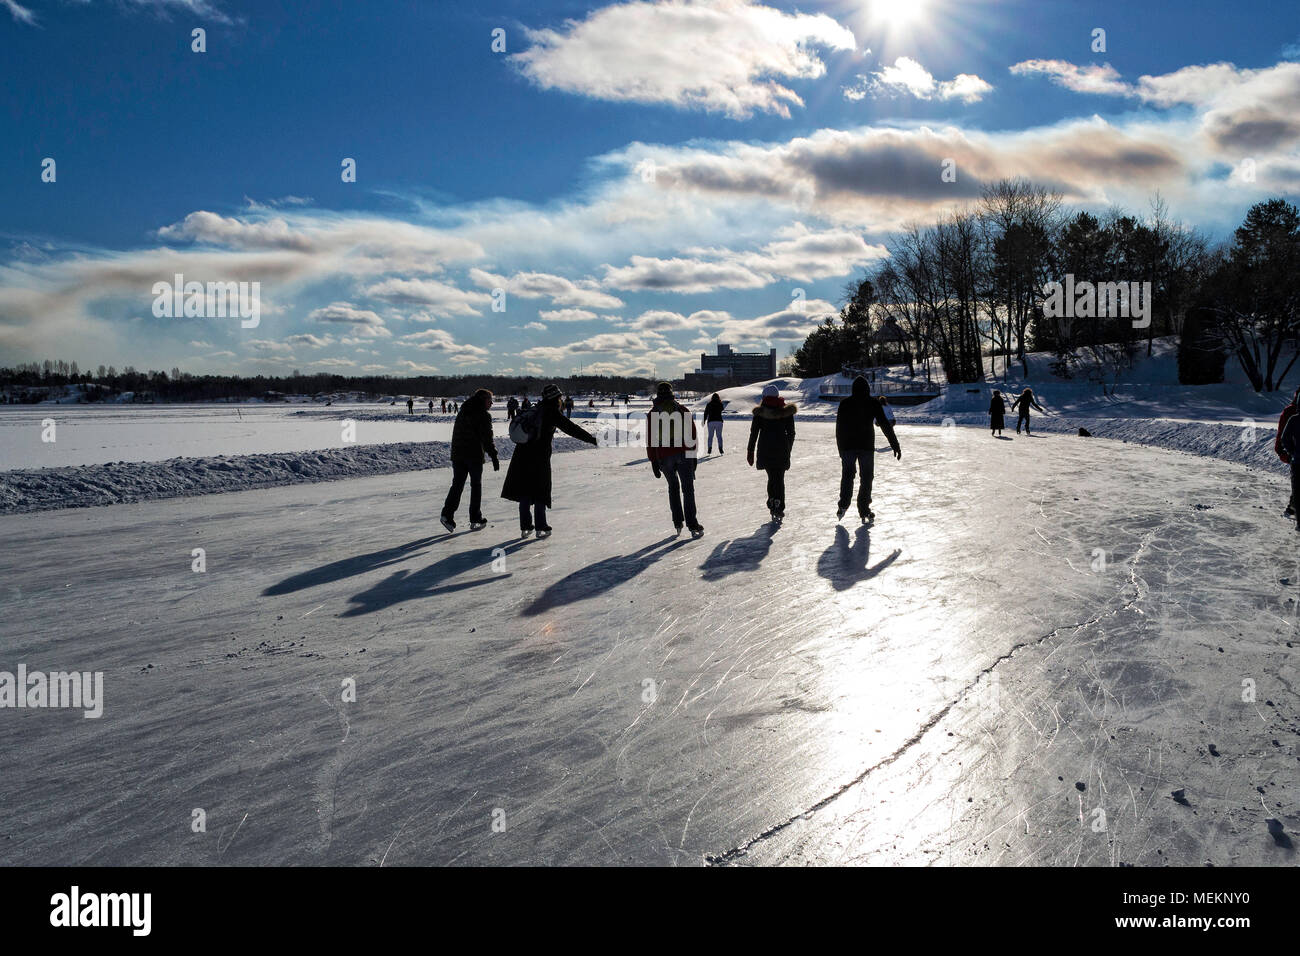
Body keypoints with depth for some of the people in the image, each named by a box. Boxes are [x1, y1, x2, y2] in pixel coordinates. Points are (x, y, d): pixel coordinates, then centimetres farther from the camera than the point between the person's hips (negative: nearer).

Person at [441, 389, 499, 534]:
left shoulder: (462, 413, 16)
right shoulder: (484, 415, -7)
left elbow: (456, 434, 19)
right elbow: (487, 438, -14)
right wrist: (493, 456, -11)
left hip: (457, 455, 6)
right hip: (475, 456, -6)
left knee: (457, 485, 6)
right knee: (476, 486, 5)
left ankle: (447, 514, -12)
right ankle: (475, 520, 9)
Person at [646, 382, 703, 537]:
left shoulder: (652, 414, 4)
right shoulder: (682, 409, 5)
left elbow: (650, 440, 3)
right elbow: (693, 434, 4)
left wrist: (653, 461, 6)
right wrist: (694, 455, 10)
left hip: (664, 456, 1)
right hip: (684, 454, -1)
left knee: (673, 487, 18)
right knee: (688, 489, 0)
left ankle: (678, 522, 14)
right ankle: (692, 525, -7)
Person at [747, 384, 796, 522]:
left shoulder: (760, 412, -3)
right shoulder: (786, 411, 2)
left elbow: (754, 433, -2)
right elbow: (791, 433, 5)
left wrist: (750, 452, 4)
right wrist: (788, 450, 16)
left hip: (765, 449, -1)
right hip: (782, 449, 1)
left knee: (771, 477, 13)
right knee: (780, 479, 8)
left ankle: (773, 505, 1)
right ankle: (779, 509, 1)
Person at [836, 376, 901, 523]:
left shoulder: (845, 403, 3)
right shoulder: (873, 403, -2)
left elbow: (839, 428, 5)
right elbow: (885, 425, -5)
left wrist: (841, 448, 13)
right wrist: (895, 445, -2)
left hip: (848, 446, 2)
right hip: (866, 446, -1)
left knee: (847, 475, 15)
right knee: (866, 477, 8)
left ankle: (843, 506, 0)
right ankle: (864, 511, 6)